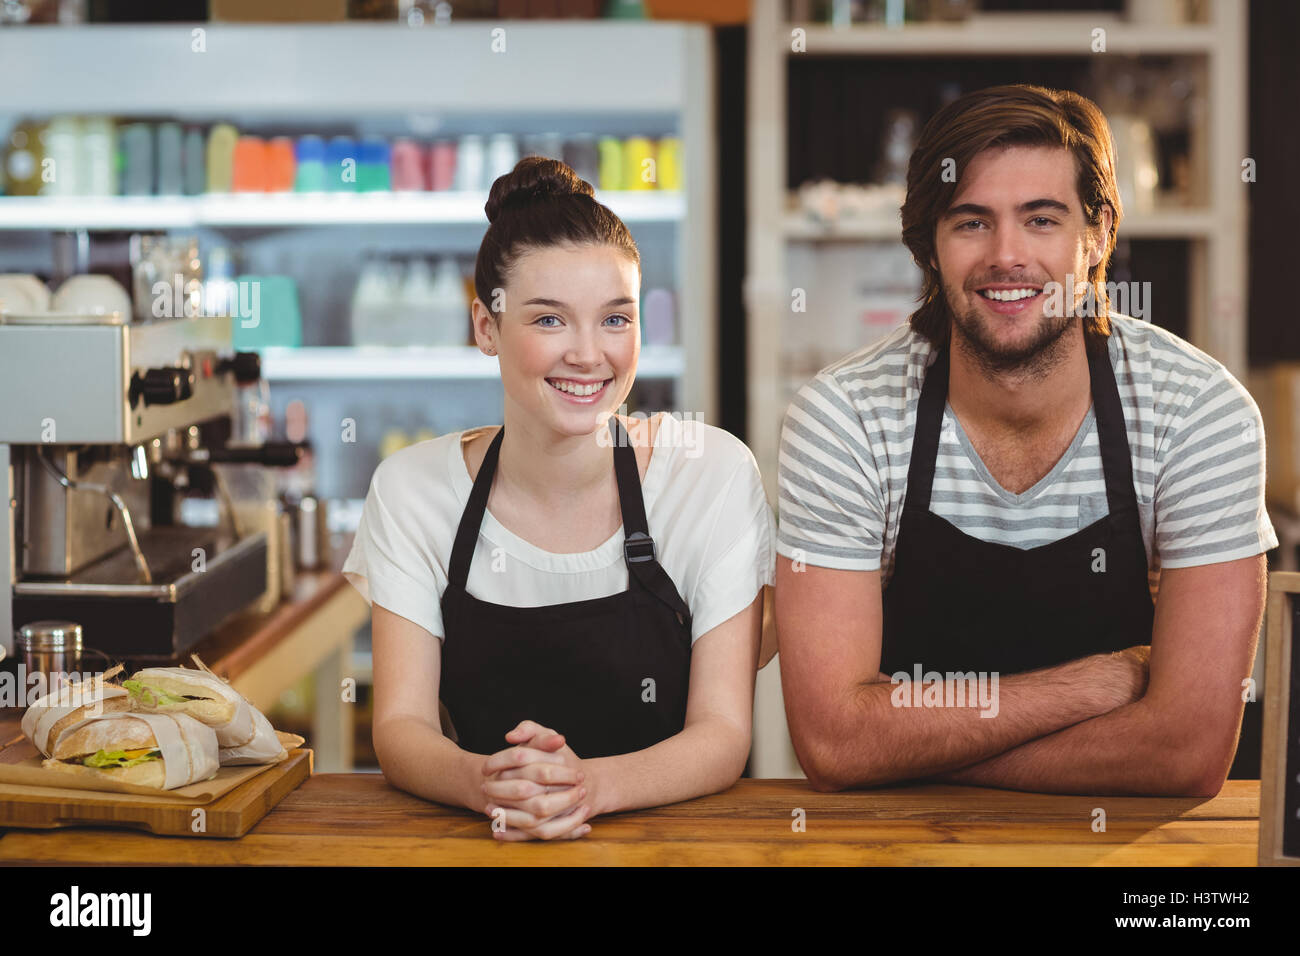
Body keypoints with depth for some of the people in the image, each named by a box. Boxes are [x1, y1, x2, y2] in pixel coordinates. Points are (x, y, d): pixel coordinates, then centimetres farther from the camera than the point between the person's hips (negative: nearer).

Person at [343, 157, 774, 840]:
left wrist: (589, 784, -27)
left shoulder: (713, 472, -6)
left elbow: (723, 735, -8)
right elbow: (401, 727, -5)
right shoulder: (412, 489, -2)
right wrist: (482, 782, -27)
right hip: (479, 840, 1)